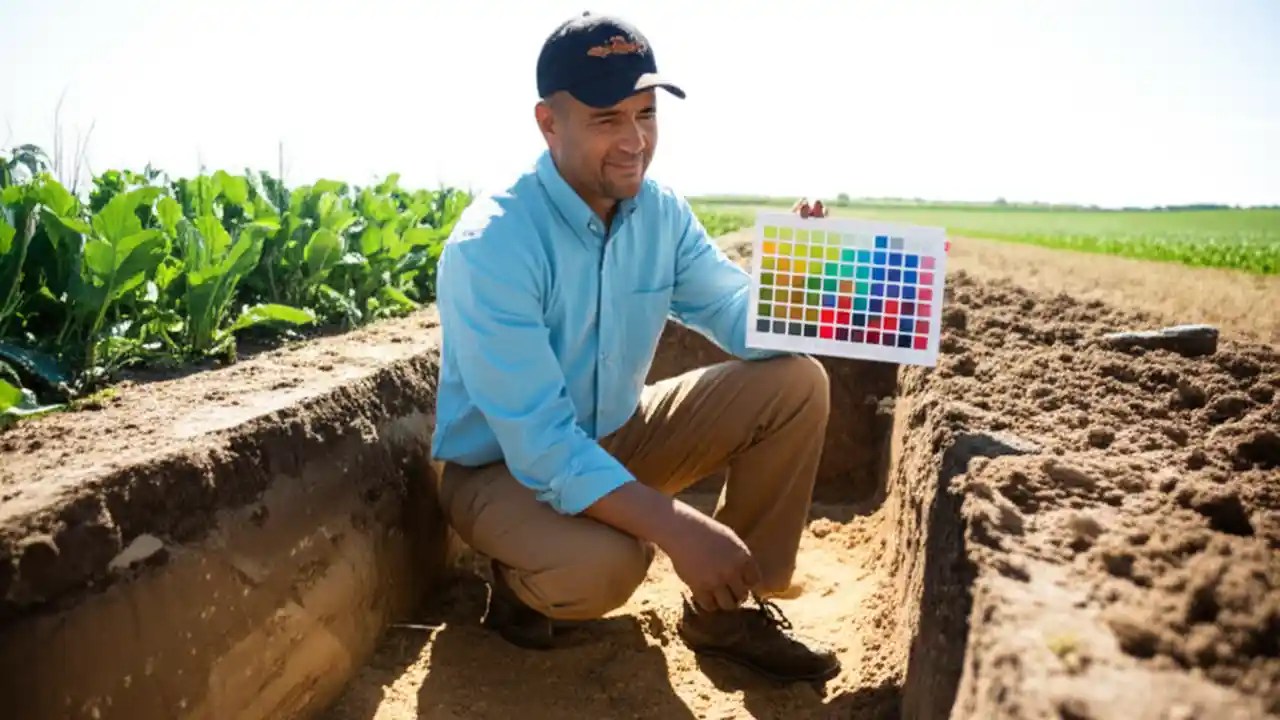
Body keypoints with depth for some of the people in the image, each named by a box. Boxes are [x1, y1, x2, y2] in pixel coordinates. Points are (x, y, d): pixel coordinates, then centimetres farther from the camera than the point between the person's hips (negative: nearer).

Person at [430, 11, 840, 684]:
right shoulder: (490, 247, -27)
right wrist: (674, 525, -42)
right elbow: (537, 443, -33)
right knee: (605, 563, -38)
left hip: (615, 437, 7)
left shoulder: (662, 210, -6)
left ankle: (727, 608, 3)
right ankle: (522, 580, 1)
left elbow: (746, 321, -7)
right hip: (505, 467, -6)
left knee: (794, 382, -8)